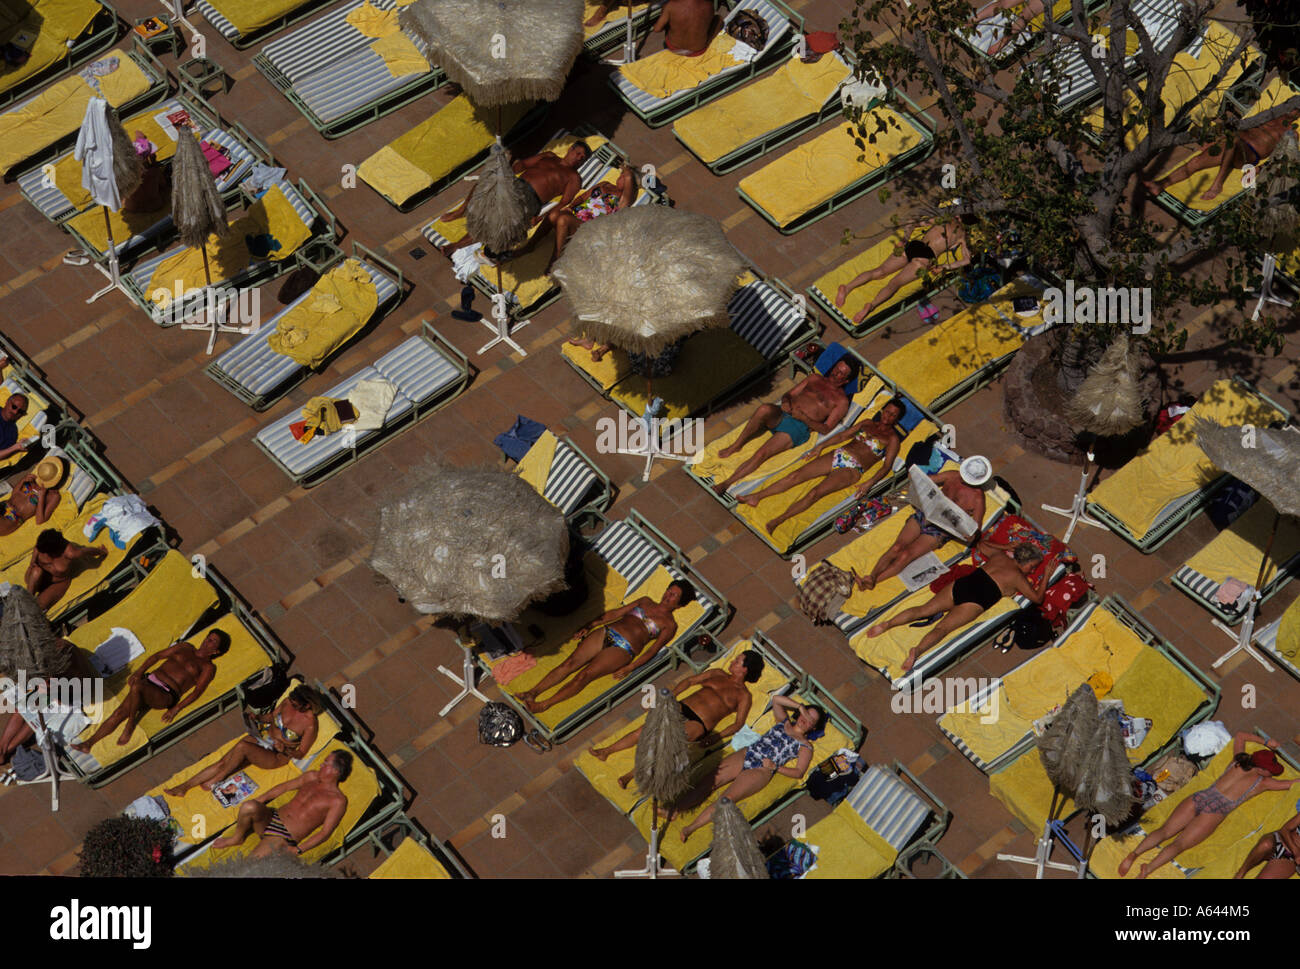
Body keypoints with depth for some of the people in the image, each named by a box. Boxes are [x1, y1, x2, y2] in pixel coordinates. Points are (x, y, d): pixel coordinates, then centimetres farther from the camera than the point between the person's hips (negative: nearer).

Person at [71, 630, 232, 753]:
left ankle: (130, 725, -20)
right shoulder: (185, 648, 26)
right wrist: (139, 672, 8)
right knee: (119, 713, -14)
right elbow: (158, 655, 24)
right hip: (150, 680, 5)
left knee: (137, 687, -36)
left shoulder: (208, 667, 9)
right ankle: (88, 744, -12)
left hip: (165, 695, -5)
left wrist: (176, 709, -16)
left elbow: (198, 690, -4)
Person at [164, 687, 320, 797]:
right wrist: (257, 719, -6)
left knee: (242, 747, -33)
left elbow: (300, 753, -11)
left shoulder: (310, 724, -20)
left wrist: (284, 749, -29)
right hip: (262, 737, 6)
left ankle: (215, 781, -15)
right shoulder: (288, 702, -4)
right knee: (223, 763, -11)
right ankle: (184, 786, -8)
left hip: (275, 757, -6)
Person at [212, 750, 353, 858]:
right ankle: (237, 838, -1)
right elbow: (285, 787, 24)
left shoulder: (338, 801, -4)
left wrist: (298, 850, -17)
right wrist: (258, 801, 16)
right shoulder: (312, 777, 17)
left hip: (283, 837, -6)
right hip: (271, 817, 6)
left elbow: (325, 832, -9)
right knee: (249, 806, -30)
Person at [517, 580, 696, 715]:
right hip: (606, 633, 4)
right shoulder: (646, 601, 25)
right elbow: (616, 613, 23)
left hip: (624, 649, -4)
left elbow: (652, 650, -1)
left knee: (585, 675, -25)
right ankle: (534, 692, -27)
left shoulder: (669, 624, 10)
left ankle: (546, 704, -32)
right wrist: (591, 626, 12)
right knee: (570, 663, -19)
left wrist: (629, 668, -13)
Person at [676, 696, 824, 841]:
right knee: (710, 782, -18)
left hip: (761, 770, -4)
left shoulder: (805, 746, 13)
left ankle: (690, 829, -34)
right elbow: (776, 699, 25)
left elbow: (799, 772, 3)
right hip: (745, 755, 4)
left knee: (727, 798, -25)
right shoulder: (783, 722, 25)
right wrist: (800, 706, 18)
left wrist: (775, 767, -6)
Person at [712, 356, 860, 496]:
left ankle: (726, 484, -26)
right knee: (765, 409, -35)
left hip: (798, 427, -4)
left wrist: (803, 417, -14)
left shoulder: (841, 401, 9)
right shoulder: (815, 378, 24)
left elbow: (826, 429, 0)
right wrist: (786, 401, -2)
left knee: (761, 454, -28)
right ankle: (736, 446, -20)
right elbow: (789, 394, 23)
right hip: (780, 415, 4)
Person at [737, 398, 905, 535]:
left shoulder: (892, 439, 6)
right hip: (837, 455, 5)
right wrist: (821, 446, 11)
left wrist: (869, 483, -18)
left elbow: (887, 466, -3)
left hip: (852, 469, -5)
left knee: (816, 492, -25)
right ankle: (756, 497, -14)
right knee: (796, 475, -12)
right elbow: (842, 435, 24)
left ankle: (777, 521, -34)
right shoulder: (867, 424, 22)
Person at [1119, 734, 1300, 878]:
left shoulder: (1239, 761, 19)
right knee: (1179, 844, -13)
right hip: (1216, 810, -5)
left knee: (1165, 831, -3)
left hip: (1200, 798, 5)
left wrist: (1265, 742, 39)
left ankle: (1134, 853, -23)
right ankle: (1147, 870, -31)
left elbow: (1240, 735, 37)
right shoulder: (1262, 782, 5)